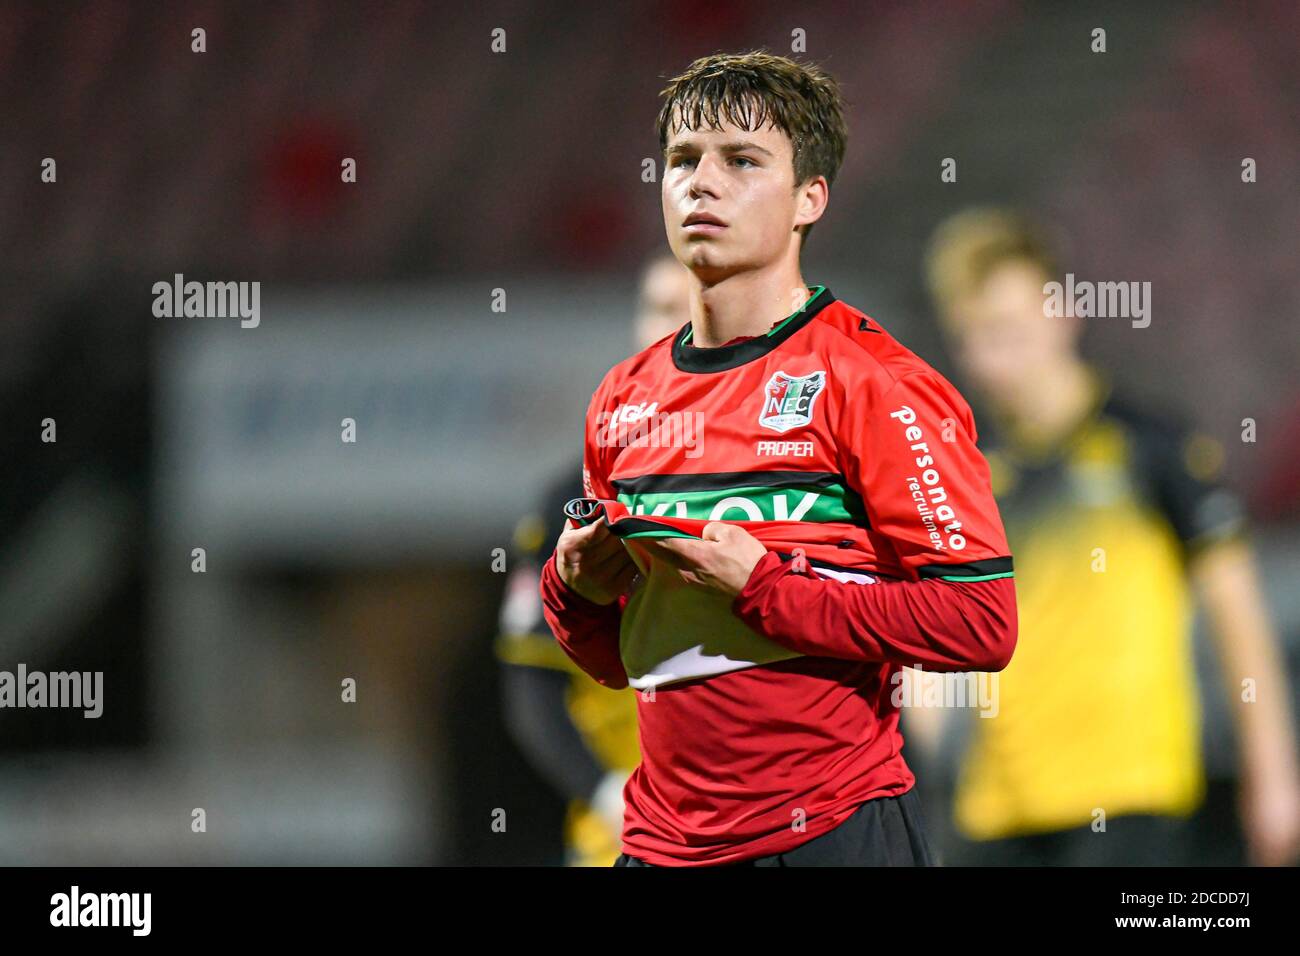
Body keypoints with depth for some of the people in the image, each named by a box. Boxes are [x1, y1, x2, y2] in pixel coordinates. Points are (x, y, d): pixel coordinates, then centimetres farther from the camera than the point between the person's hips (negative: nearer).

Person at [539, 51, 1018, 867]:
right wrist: (577, 590, 0)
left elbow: (981, 624, -15)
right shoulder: (624, 401, 11)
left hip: (833, 829, -5)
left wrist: (761, 585, -17)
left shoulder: (873, 382, -7)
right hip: (662, 840, 6)